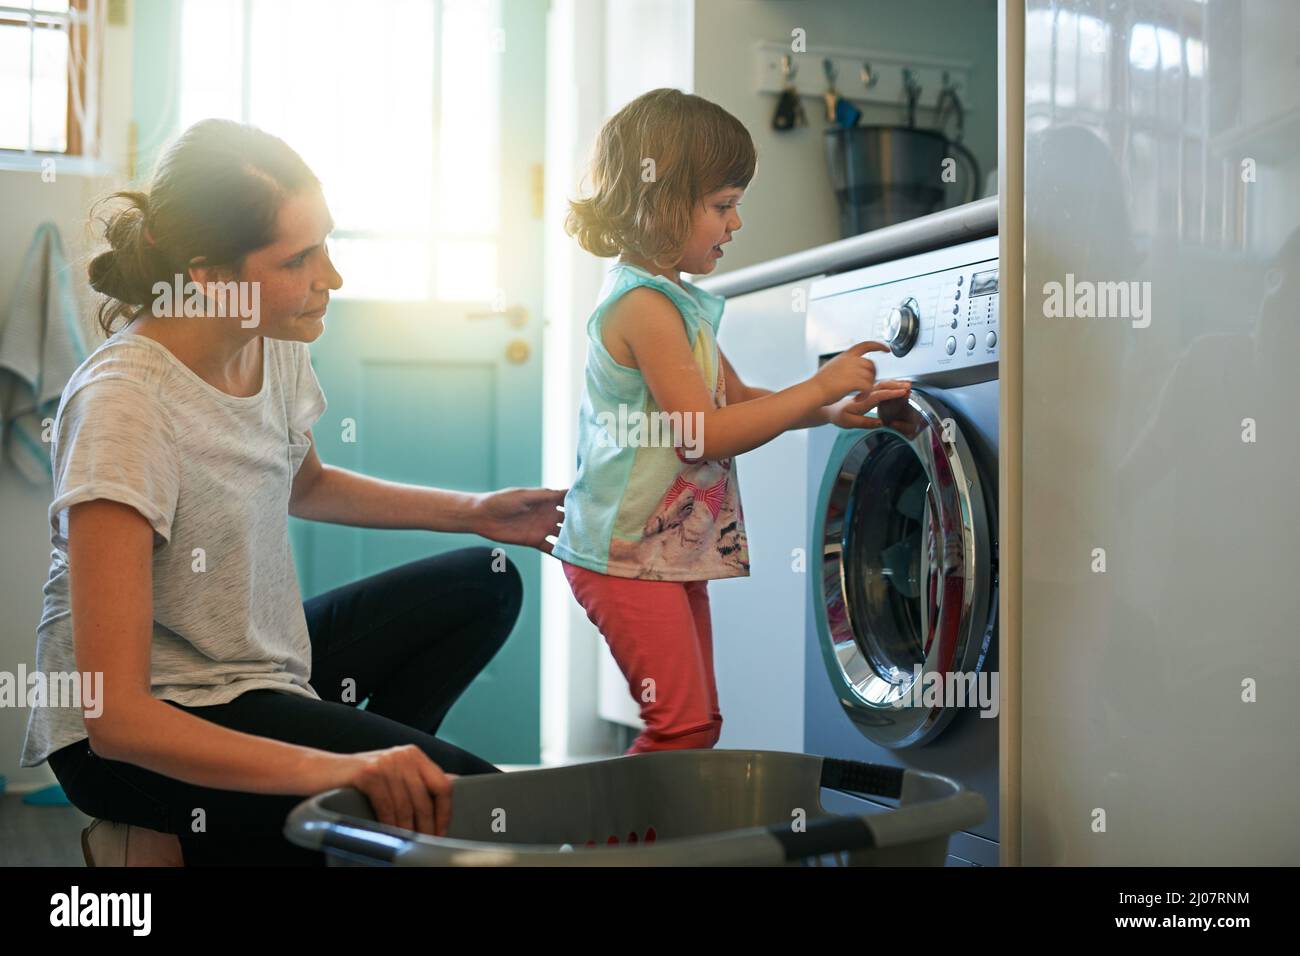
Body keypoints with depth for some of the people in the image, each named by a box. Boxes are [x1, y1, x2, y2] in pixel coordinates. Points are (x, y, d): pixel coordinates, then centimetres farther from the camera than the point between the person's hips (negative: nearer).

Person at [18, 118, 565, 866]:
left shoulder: (274, 344, -5)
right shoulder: (123, 405, -28)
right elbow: (115, 716, -31)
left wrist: (474, 512, 12)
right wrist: (337, 771, -40)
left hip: (258, 663, 9)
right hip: (141, 730, -9)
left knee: (485, 585, 16)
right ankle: (191, 847, -2)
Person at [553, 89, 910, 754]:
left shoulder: (678, 299, 12)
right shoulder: (645, 305, -19)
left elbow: (737, 397, 21)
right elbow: (705, 433, -23)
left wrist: (834, 411, 7)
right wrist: (819, 387, -17)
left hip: (676, 549, 10)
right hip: (629, 555, -10)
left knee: (697, 722, 14)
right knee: (681, 724, -8)